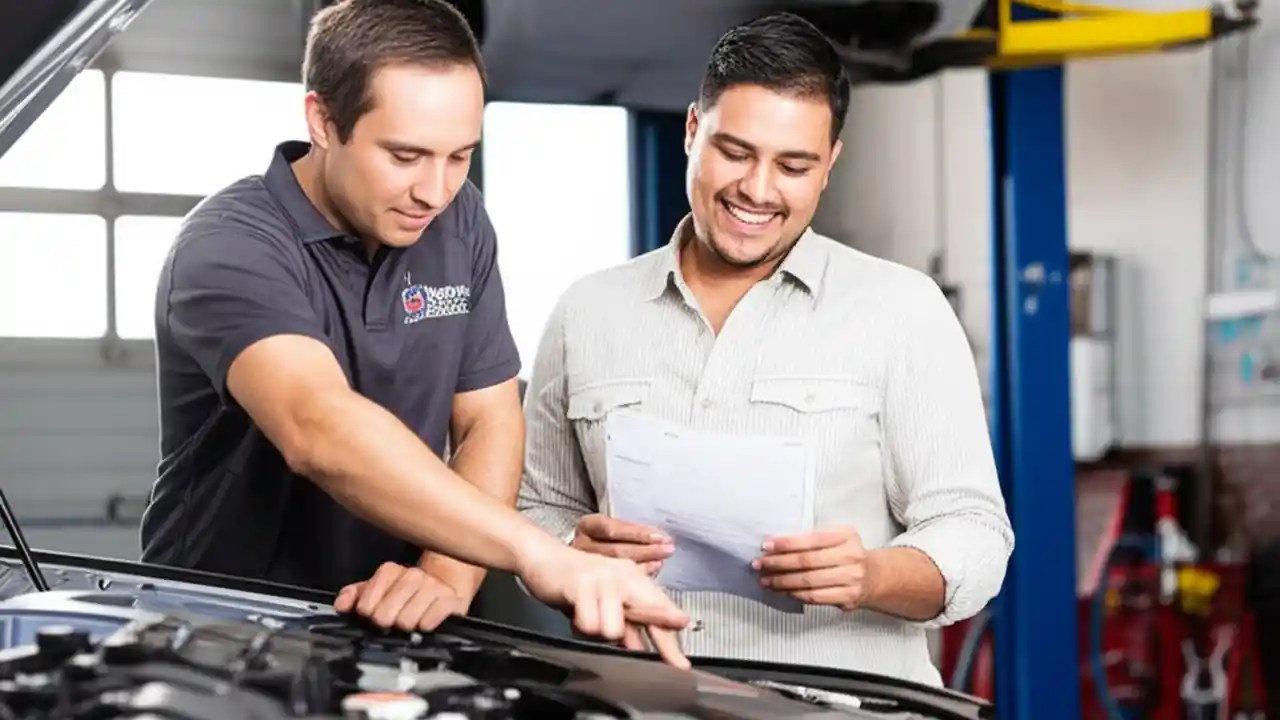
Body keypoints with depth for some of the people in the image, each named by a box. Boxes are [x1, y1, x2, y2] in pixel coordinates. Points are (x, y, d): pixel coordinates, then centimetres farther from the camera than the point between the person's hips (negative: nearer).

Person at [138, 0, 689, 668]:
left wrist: (445, 578, -15)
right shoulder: (230, 248, -16)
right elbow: (319, 429, -32)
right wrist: (540, 555, -41)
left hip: (384, 632, 3)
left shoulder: (458, 221, 4)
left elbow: (490, 419, 3)